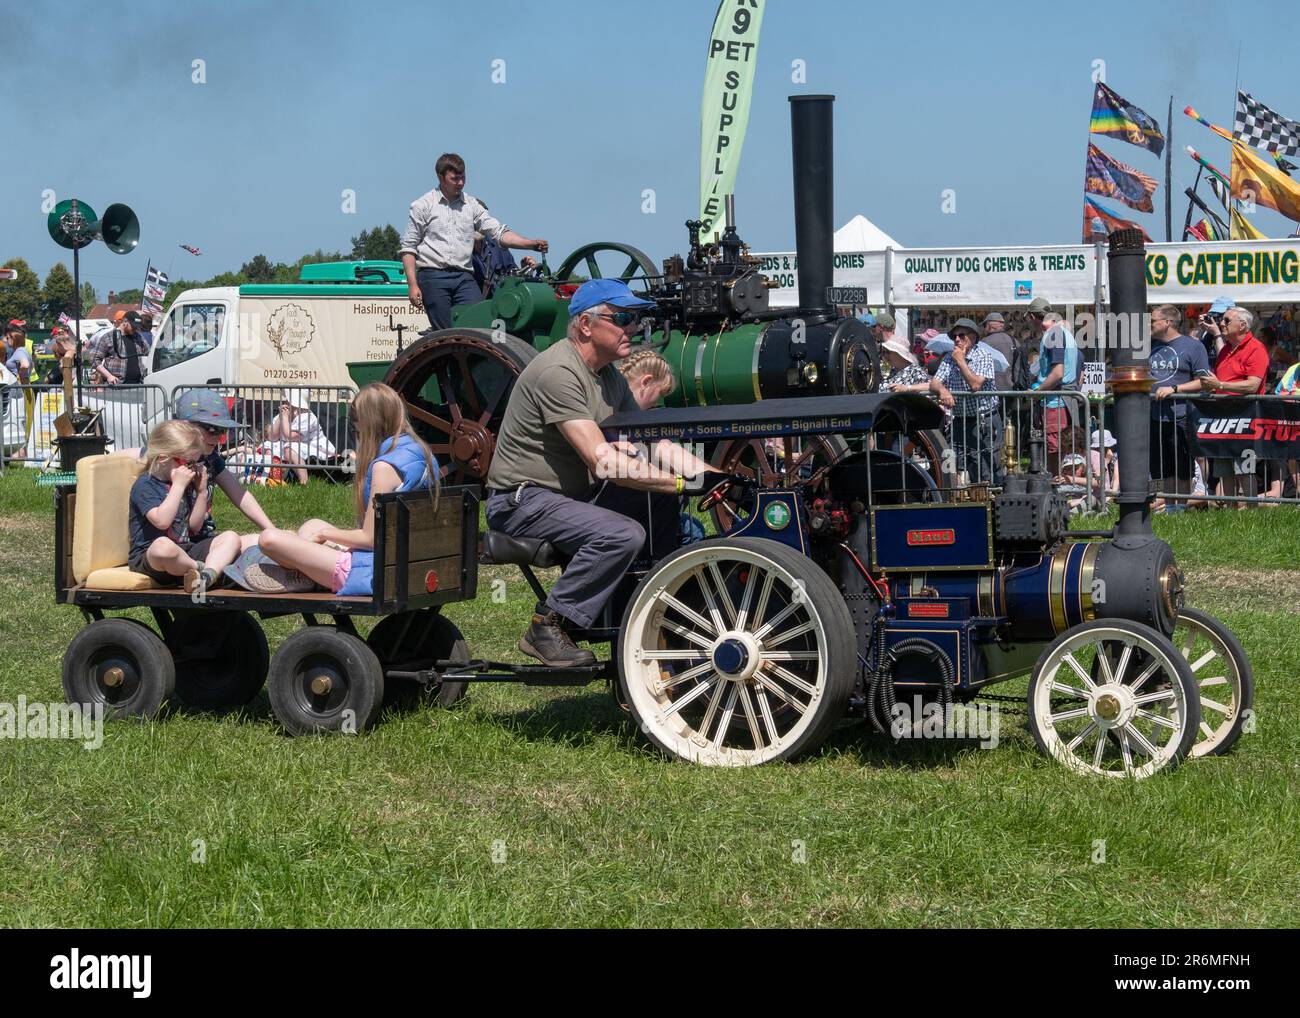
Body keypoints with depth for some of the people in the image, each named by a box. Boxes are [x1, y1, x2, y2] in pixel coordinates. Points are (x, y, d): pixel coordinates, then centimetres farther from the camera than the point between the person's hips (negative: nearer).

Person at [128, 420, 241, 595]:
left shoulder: (184, 484, 18)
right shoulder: (145, 485, -8)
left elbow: (195, 527, 16)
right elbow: (162, 521, -25)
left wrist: (202, 492, 6)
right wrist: (178, 486, -20)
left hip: (185, 553, 8)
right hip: (147, 557, -8)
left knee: (231, 537, -4)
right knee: (163, 546, -43)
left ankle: (207, 576, -33)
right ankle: (202, 569, -14)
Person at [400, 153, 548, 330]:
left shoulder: (471, 205, 14)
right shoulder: (423, 205, 5)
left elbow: (499, 233, 9)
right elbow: (408, 248, 4)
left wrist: (532, 244, -6)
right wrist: (412, 284, -6)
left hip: (464, 276, 3)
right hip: (432, 276, -3)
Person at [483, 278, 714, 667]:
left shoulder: (610, 376, 11)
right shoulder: (558, 371, -20)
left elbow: (656, 444, 9)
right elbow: (602, 461, -27)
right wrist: (682, 484, -28)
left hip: (574, 494, 10)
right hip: (523, 500, -10)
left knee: (663, 495, 2)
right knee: (623, 534, -29)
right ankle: (546, 627, -18)